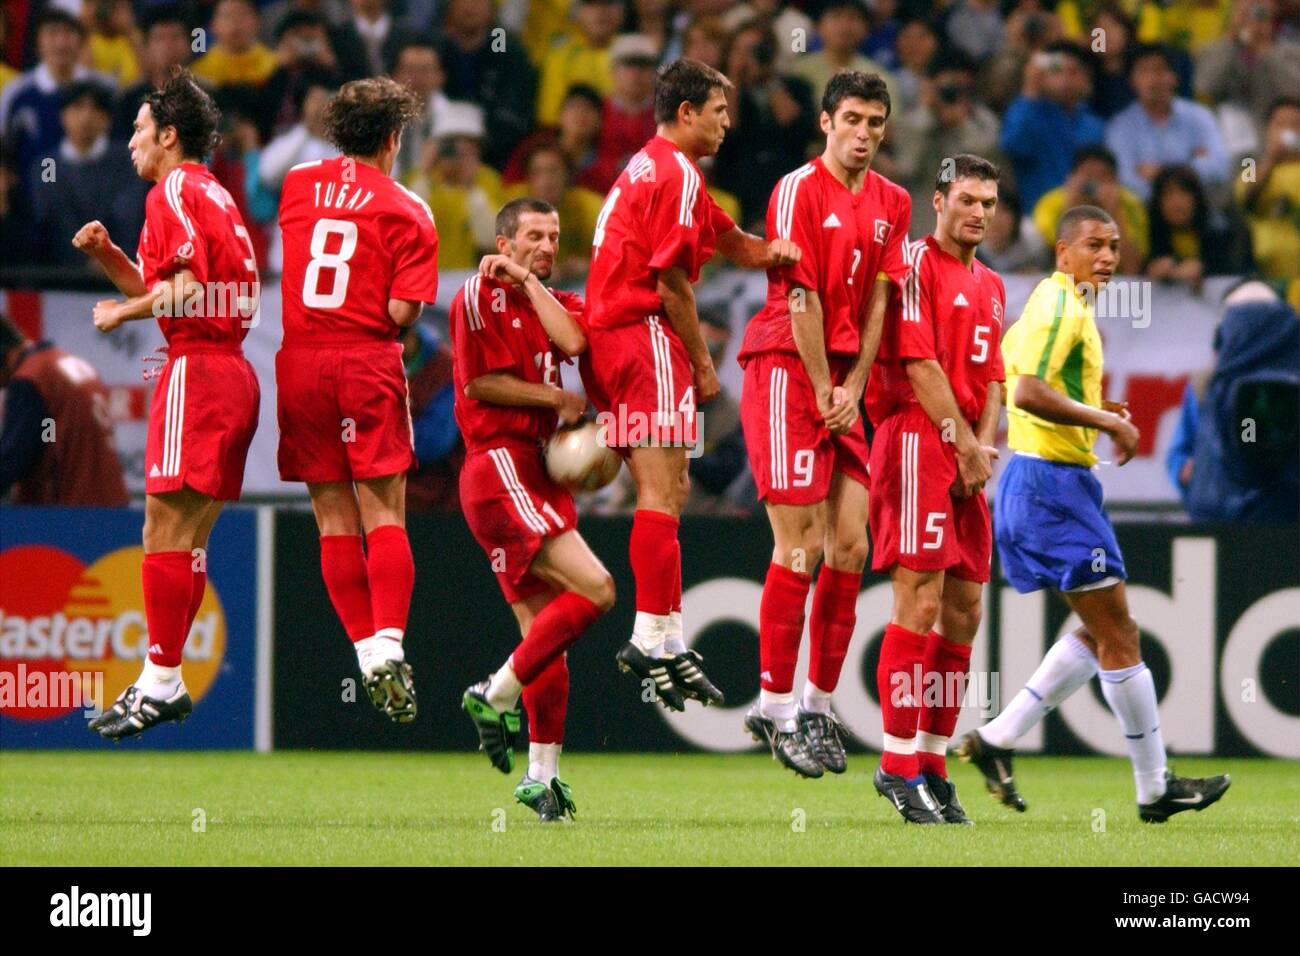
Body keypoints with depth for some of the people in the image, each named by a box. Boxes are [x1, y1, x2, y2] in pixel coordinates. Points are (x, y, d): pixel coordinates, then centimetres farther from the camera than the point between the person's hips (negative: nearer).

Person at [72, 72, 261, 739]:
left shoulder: (174, 191, -7)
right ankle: (164, 679, 11)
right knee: (185, 539, 10)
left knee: (165, 529, -9)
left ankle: (160, 682, -11)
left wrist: (124, 311, -5)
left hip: (198, 369, -10)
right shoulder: (212, 194, 22)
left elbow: (187, 290, -18)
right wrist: (108, 255, 12)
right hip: (233, 375, 10)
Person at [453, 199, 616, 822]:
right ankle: (496, 695, -10)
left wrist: (529, 280, -1)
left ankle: (542, 775, 14)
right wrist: (559, 399, -6)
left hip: (540, 476, 8)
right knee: (594, 589, -20)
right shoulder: (480, 294, -3)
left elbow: (572, 342, -5)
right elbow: (480, 383, -9)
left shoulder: (555, 301, 18)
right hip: (500, 469, -8)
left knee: (544, 628, 9)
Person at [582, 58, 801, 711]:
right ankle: (651, 640, -16)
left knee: (668, 491, 12)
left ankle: (668, 640, 10)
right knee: (662, 493, -12)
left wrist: (766, 250, 2)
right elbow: (671, 281, -14)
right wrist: (702, 363, -7)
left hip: (608, 338, 11)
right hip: (645, 335, -11)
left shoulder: (649, 168, 22)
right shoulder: (677, 174, -10)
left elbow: (727, 238, 25)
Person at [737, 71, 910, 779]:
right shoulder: (799, 190, -7)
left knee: (850, 545, 1)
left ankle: (819, 703, 10)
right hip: (787, 369, -6)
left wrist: (853, 390, -1)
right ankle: (776, 707, -5)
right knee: (800, 544, -10)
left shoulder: (891, 203, 13)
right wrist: (823, 391, -11)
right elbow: (801, 297, -10)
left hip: (844, 382, 6)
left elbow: (877, 299, 9)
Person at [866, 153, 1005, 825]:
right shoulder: (916, 265, -5)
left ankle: (933, 762, 12)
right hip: (918, 438, -8)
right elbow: (919, 364, -11)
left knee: (964, 610, 7)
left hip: (966, 457, 8)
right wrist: (964, 443, -11)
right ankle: (898, 764, -11)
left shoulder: (991, 286, 21)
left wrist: (984, 444, 2)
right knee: (920, 601, -13)